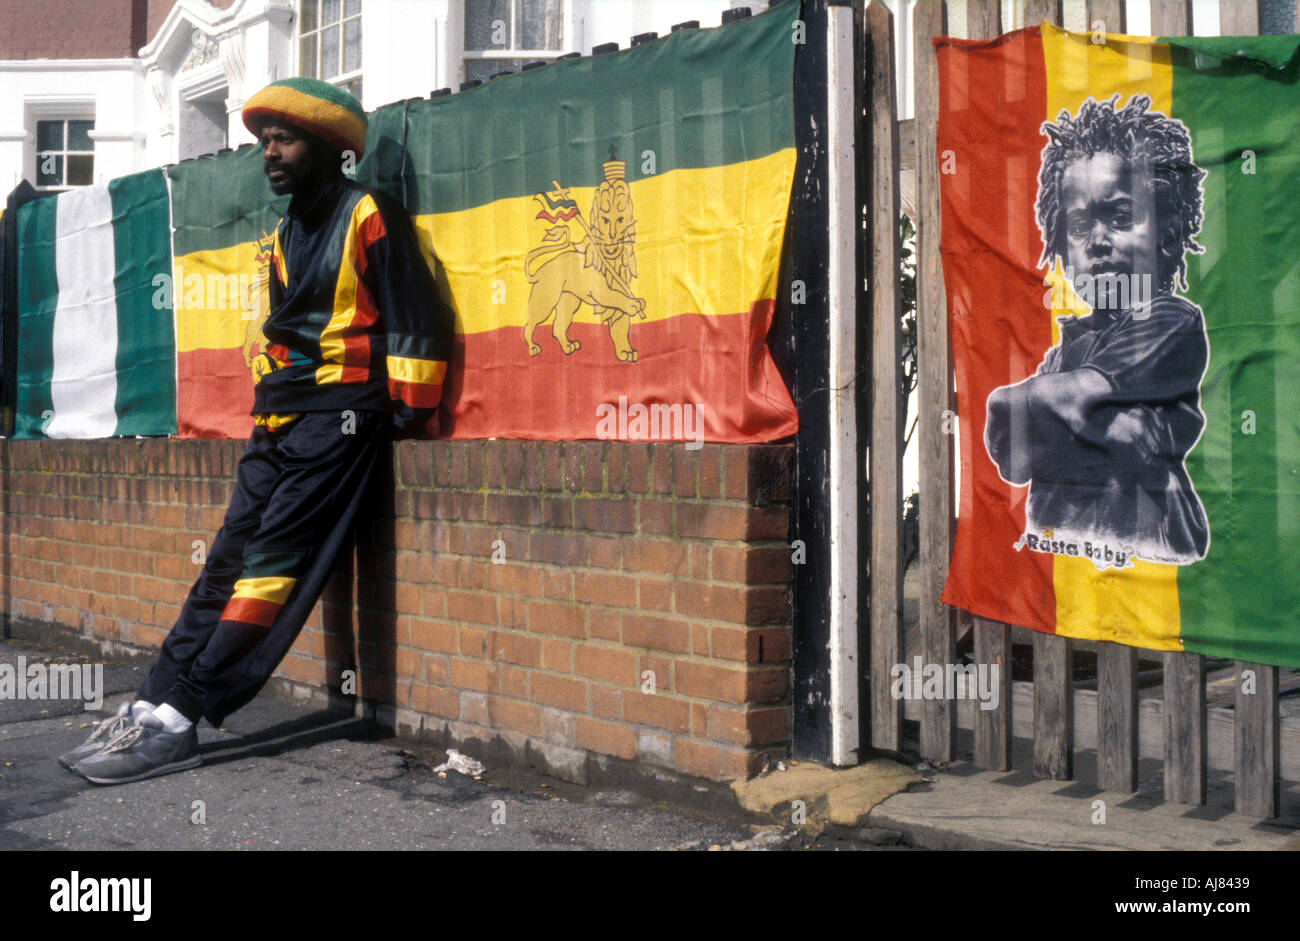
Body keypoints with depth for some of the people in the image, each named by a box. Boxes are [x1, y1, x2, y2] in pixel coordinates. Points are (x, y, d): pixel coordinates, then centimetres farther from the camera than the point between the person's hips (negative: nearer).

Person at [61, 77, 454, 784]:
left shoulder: (367, 217, -5)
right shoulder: (287, 234, 20)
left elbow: (416, 321, -9)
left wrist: (412, 415, -10)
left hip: (339, 415, -8)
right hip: (280, 421, 8)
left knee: (273, 560, -14)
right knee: (230, 558, 1)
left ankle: (177, 722, -19)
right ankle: (154, 704, -3)